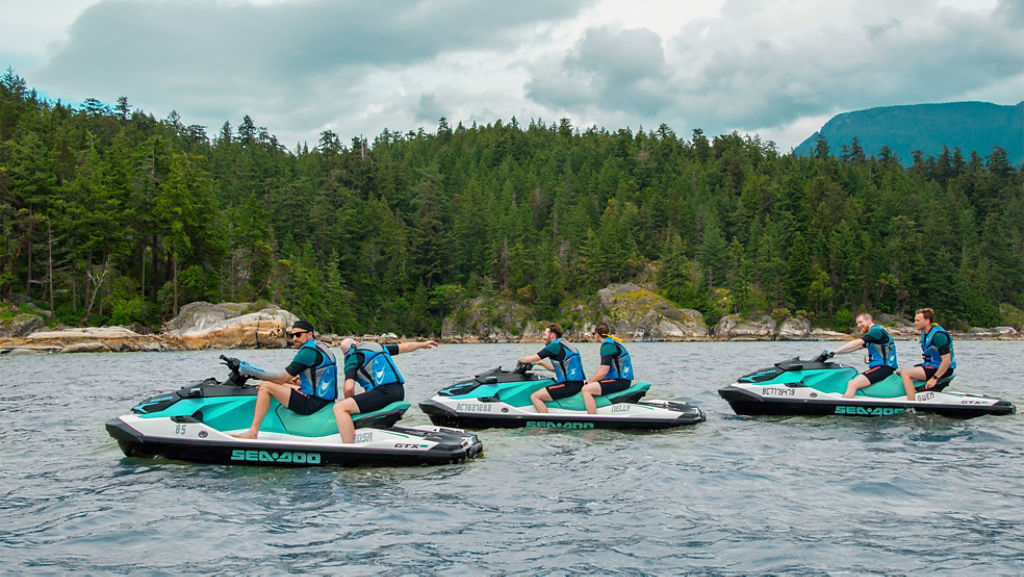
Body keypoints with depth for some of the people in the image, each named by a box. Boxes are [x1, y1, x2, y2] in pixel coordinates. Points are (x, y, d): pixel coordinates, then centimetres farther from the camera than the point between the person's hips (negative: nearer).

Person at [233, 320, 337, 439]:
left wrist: (253, 372, -4)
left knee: (265, 386, -9)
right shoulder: (319, 347, 17)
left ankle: (252, 432, -10)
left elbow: (281, 379, -12)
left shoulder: (308, 351, -14)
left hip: (314, 402, -11)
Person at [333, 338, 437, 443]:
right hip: (400, 392, 9)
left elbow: (349, 387, -8)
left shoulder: (352, 357, 4)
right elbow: (405, 347, 34)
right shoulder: (379, 347, 24)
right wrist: (423, 344, 52)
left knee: (339, 408, -13)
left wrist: (349, 401, 12)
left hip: (384, 392, -9)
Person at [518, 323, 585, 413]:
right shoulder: (563, 344, 19)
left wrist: (521, 360, 9)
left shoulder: (555, 345, -10)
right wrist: (542, 363, 22)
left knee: (534, 396, -13)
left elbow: (531, 359, -10)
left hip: (570, 385, -10)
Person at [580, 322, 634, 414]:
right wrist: (588, 381, 16)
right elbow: (602, 368, 22)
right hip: (621, 380, 11)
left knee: (586, 389, -22)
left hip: (620, 381, -11)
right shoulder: (611, 341, 17)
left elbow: (603, 372, -20)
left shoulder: (607, 345, -15)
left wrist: (589, 383, -8)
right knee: (588, 385, 24)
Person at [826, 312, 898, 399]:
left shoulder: (876, 330, -10)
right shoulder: (873, 333, 22)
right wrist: (834, 353, 13)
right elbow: (857, 346, 22)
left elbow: (856, 343, -19)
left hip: (883, 368, -11)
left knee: (852, 384, -23)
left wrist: (834, 351, -19)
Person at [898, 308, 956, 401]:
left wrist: (934, 378, -24)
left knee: (905, 373, -24)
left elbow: (946, 360, -24)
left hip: (942, 369, -10)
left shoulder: (938, 335, -21)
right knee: (899, 373, 10)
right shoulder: (925, 333, 10)